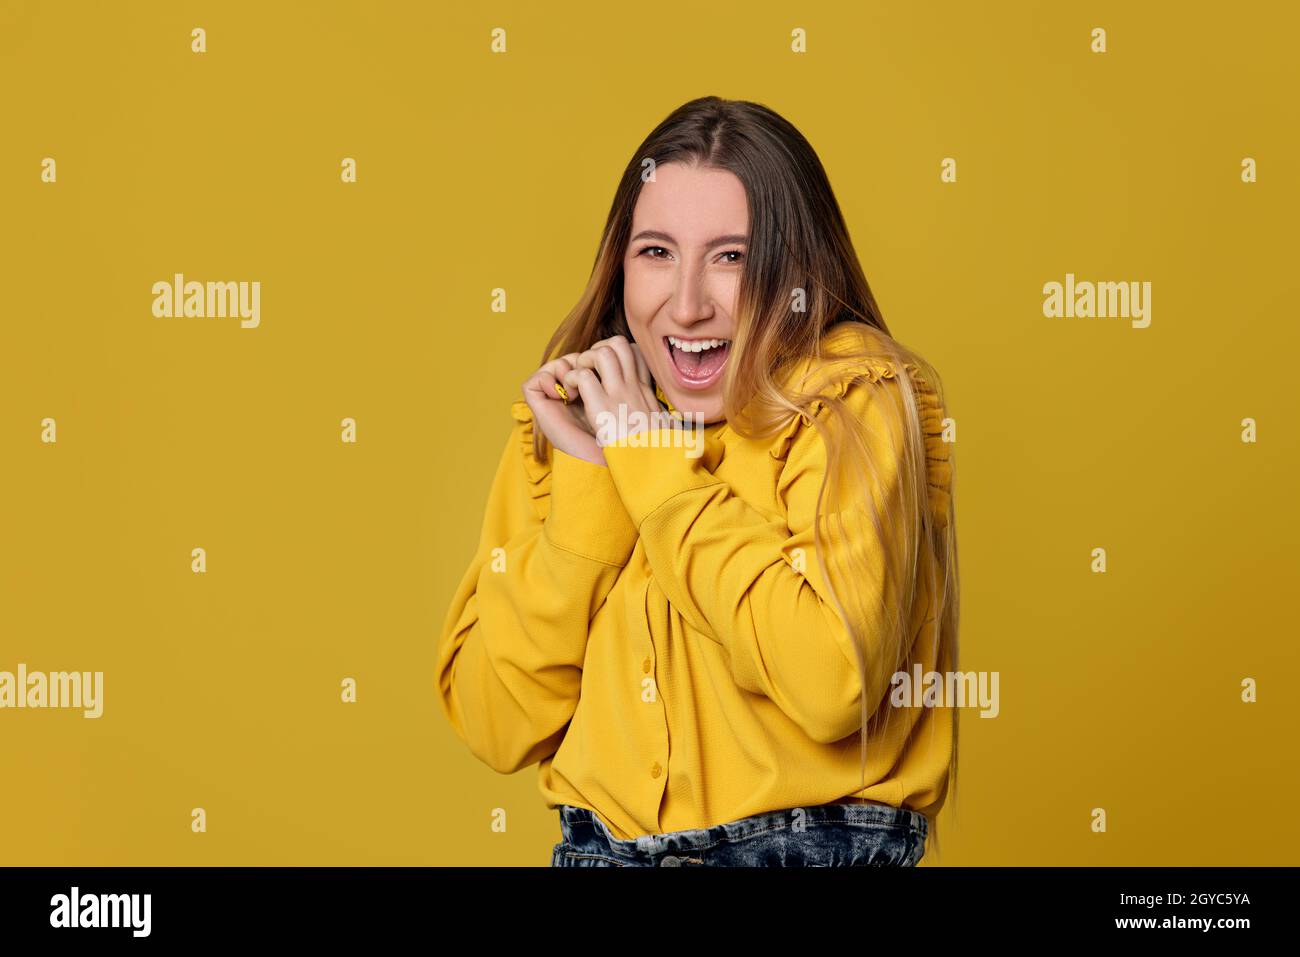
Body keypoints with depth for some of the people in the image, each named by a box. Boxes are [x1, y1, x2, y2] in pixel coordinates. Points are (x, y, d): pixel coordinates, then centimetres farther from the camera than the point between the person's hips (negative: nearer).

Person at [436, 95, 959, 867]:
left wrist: (655, 461, -13)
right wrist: (587, 480, -9)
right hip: (601, 841, 3)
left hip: (811, 841, -3)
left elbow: (834, 684, -20)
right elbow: (497, 729, -2)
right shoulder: (568, 417, 5)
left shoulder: (852, 399, -6)